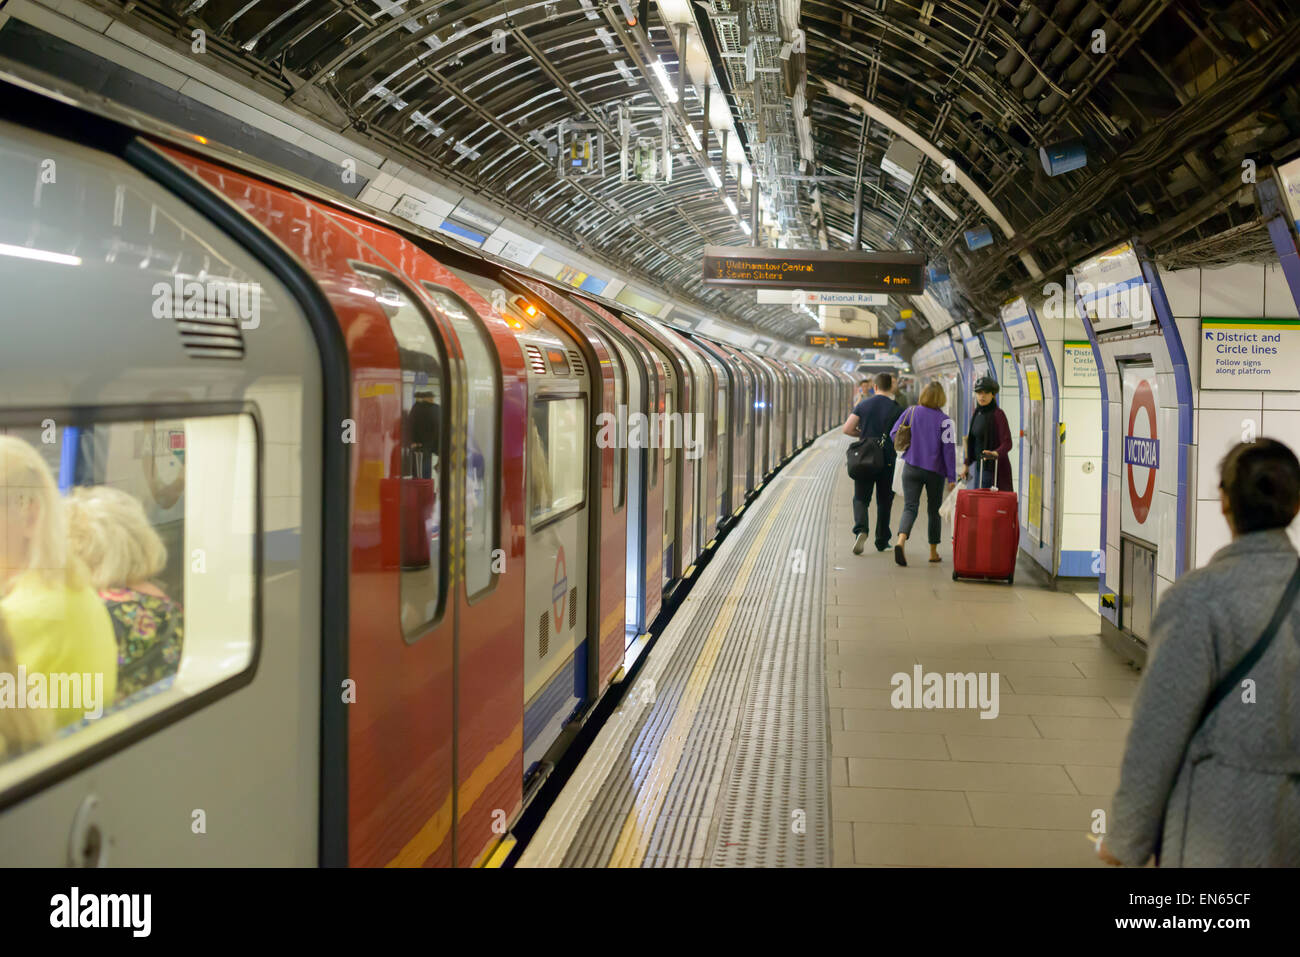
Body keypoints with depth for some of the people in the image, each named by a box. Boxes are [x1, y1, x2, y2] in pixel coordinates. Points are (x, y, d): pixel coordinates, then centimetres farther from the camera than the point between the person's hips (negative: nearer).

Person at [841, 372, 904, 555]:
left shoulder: (863, 405, 0)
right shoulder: (897, 409, -5)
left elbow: (847, 429, -5)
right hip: (887, 462, -1)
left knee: (861, 498, 7)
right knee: (884, 501, 12)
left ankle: (860, 529, -20)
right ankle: (882, 541, 18)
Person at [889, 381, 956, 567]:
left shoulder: (911, 412, -2)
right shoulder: (943, 420, -8)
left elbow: (894, 433, -1)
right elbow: (949, 449, -9)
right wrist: (952, 477, -6)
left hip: (911, 468, 1)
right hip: (935, 471, -1)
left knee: (910, 507, -3)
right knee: (934, 511, 14)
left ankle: (901, 540, -30)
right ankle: (933, 552, 21)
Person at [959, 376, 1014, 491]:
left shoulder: (997, 414, -12)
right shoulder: (976, 414, 13)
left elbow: (1007, 443, -18)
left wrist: (996, 453, -37)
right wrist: (966, 464, 21)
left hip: (994, 467, -8)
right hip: (980, 465, 8)